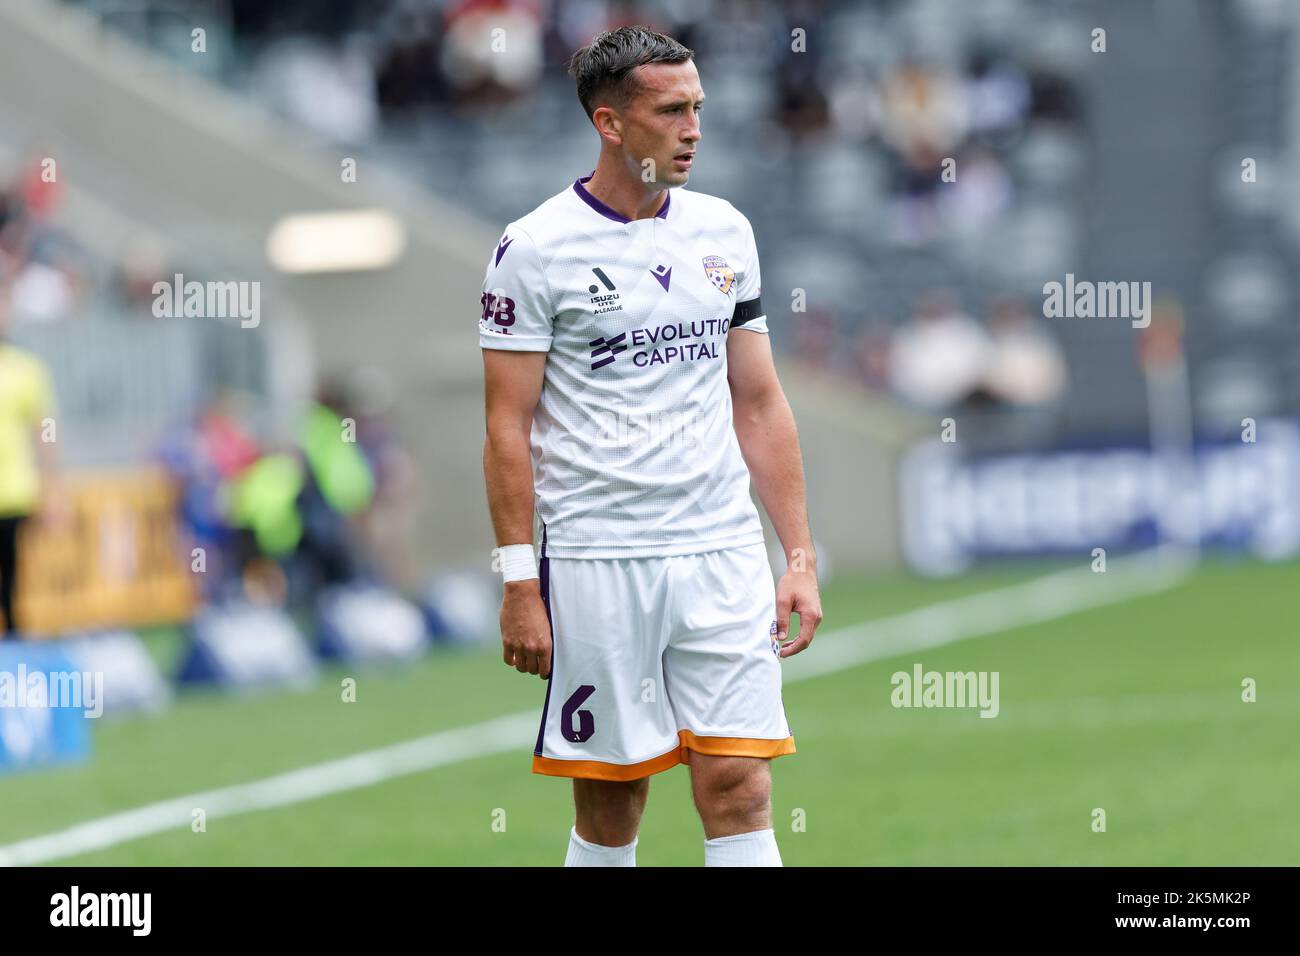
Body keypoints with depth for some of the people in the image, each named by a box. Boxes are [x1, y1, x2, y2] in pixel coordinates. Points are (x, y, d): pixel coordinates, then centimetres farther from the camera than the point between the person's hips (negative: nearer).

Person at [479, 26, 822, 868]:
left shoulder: (725, 232, 9)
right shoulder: (535, 250, -5)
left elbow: (759, 402, 13)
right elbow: (508, 427, -5)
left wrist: (801, 557, 8)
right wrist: (520, 587, -10)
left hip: (724, 555, 4)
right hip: (595, 567, -3)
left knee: (740, 790, -5)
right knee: (610, 806, 2)